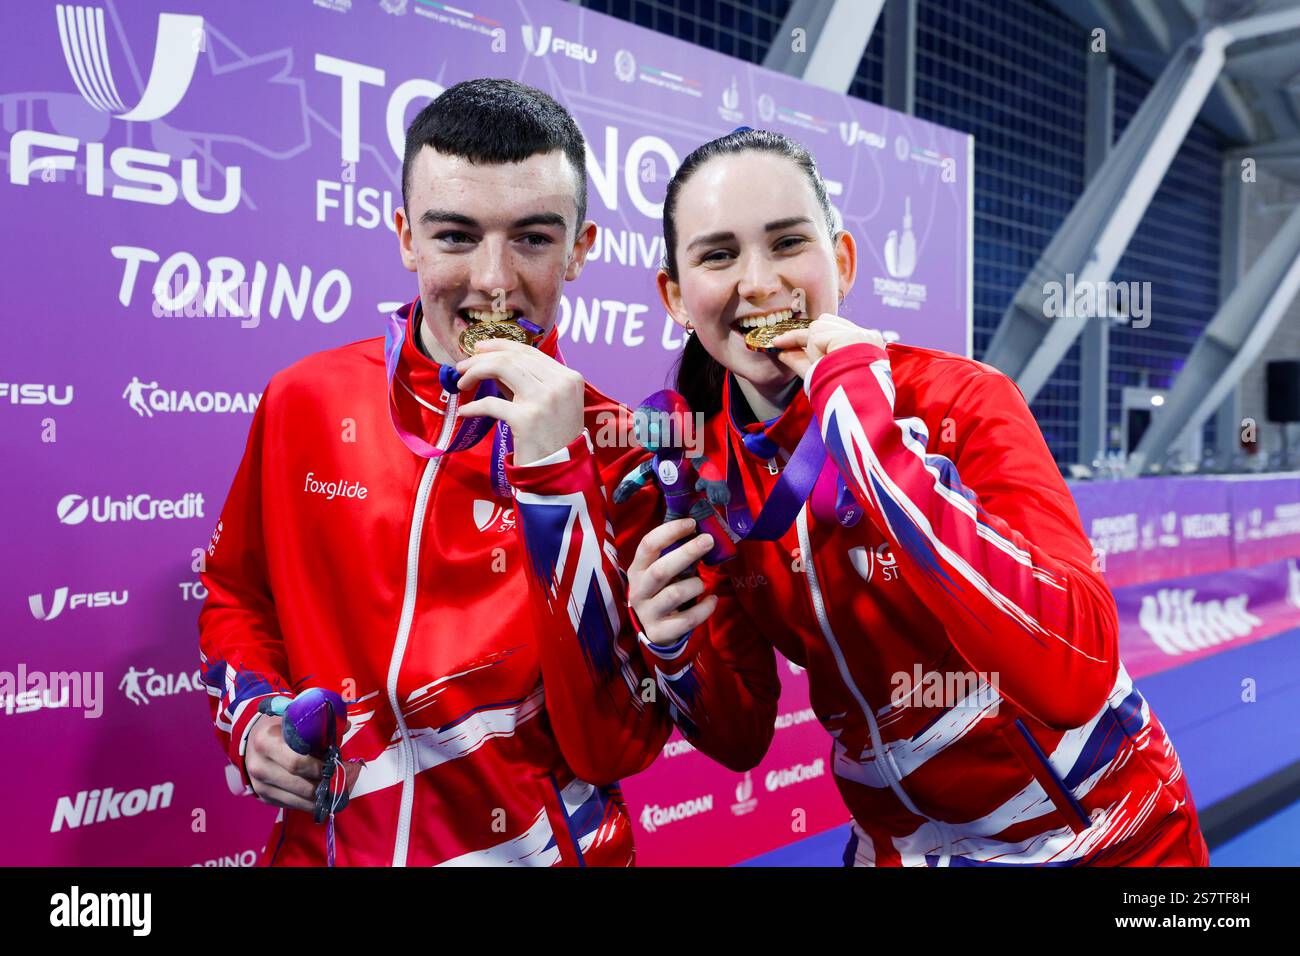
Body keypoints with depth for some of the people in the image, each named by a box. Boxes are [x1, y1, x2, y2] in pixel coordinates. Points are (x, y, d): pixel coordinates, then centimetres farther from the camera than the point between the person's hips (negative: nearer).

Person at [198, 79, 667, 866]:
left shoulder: (612, 448, -11)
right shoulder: (305, 401, -5)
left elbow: (621, 745, -17)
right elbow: (236, 594, 12)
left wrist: (555, 475, -23)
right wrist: (251, 719, -5)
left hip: (534, 845, -2)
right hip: (322, 842, 3)